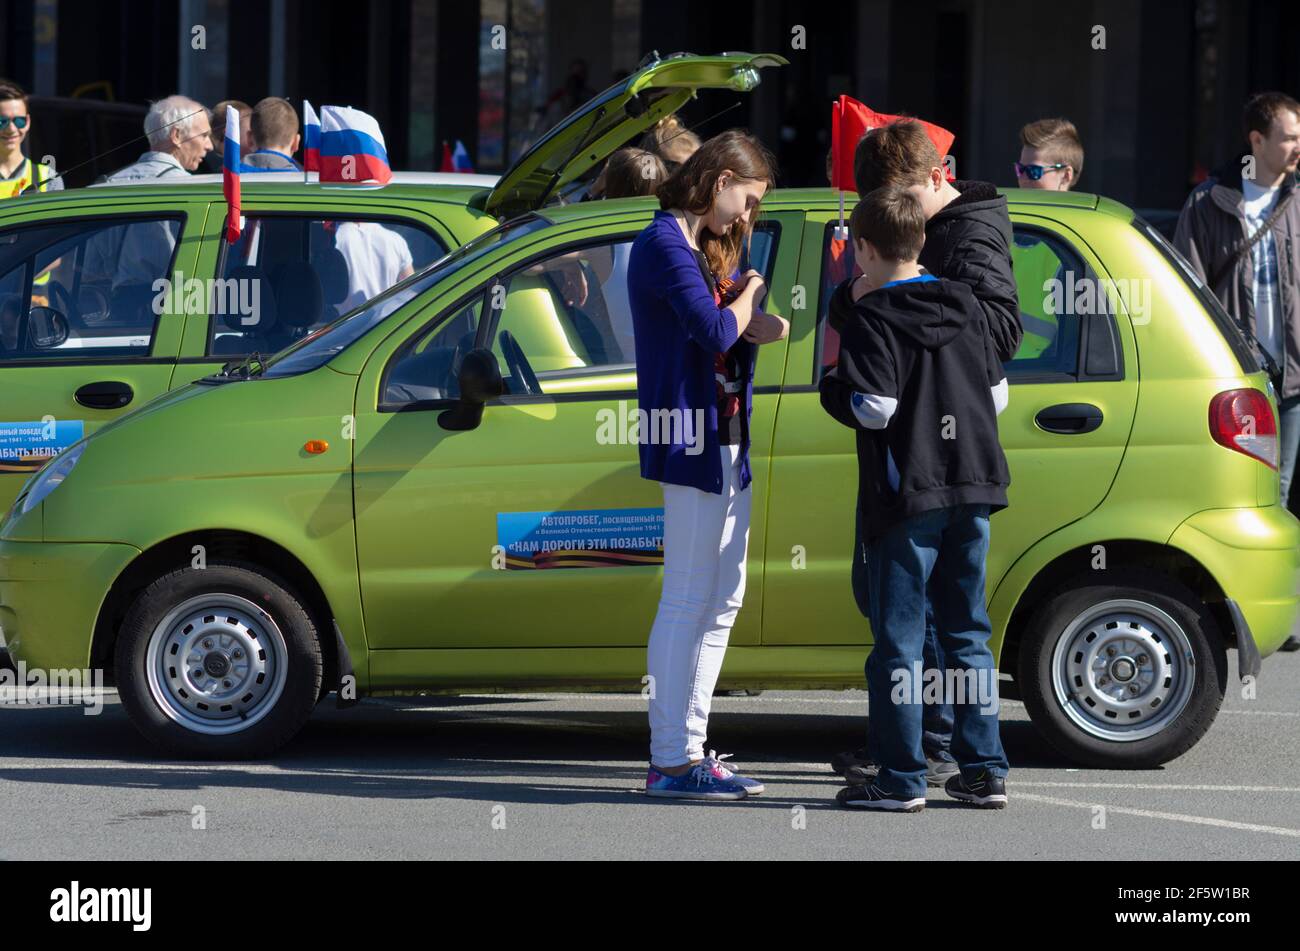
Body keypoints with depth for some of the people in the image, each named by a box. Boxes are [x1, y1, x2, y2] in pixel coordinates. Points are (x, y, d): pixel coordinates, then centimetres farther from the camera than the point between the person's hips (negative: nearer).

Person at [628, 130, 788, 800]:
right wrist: (749, 292, -4)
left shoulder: (703, 247, 20)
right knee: (687, 600, -9)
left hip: (727, 443, 11)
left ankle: (690, 749, 17)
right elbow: (714, 331, -22)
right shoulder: (664, 244, -12)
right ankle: (669, 762, -7)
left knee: (722, 600, 13)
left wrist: (756, 323, -5)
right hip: (691, 441, -11)